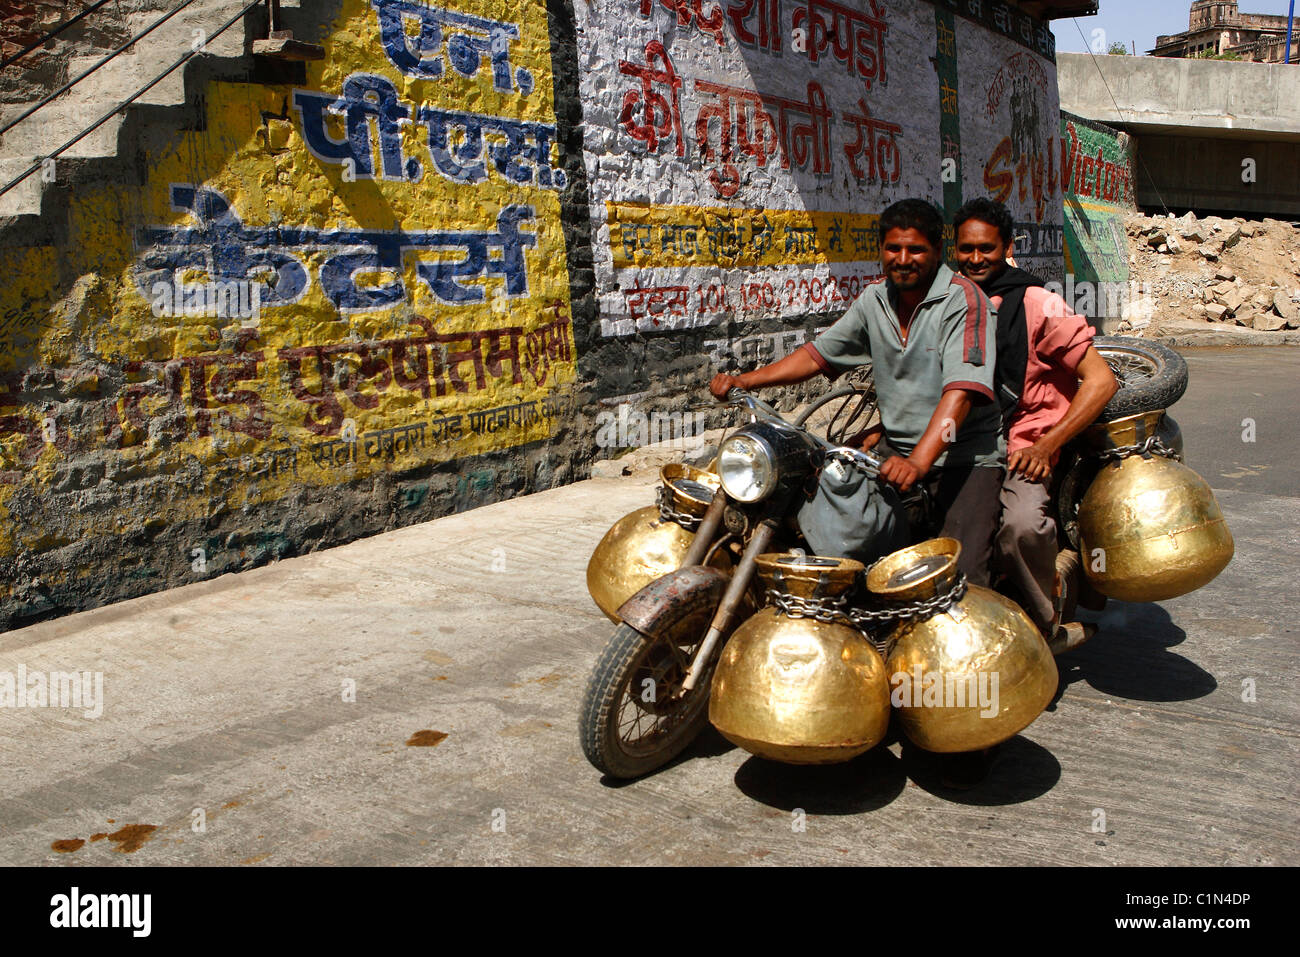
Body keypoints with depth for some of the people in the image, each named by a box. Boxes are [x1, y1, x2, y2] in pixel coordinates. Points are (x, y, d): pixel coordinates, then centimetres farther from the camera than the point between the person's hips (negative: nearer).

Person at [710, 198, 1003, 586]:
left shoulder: (963, 298, -12)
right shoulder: (875, 298, 9)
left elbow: (962, 388, -25)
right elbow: (820, 353, 16)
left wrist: (919, 460, -38)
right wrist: (743, 380, 4)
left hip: (966, 457, -6)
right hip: (898, 455, 6)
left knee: (961, 576, -20)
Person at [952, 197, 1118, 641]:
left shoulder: (1036, 305, -2)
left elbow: (1101, 380, -6)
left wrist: (1045, 446, -13)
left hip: (1020, 450, -5)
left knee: (1023, 526, -35)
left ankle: (1044, 628, -5)